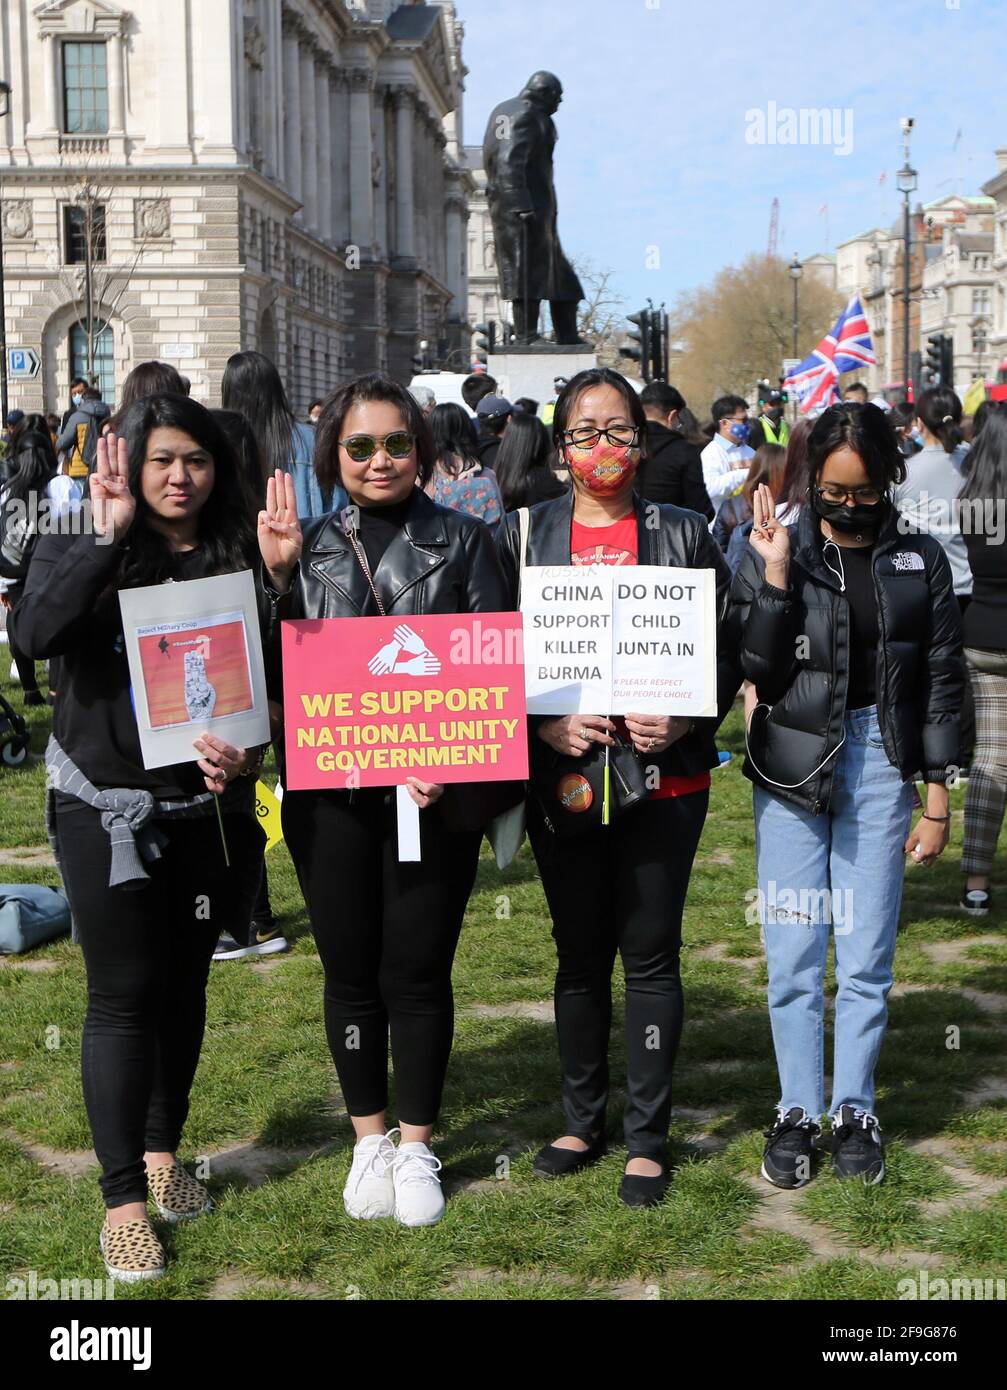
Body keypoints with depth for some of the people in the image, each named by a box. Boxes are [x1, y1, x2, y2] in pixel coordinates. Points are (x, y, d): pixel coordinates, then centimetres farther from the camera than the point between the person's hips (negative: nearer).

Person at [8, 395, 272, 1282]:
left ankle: (162, 1155, 31)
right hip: (106, 805, -2)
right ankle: (123, 1199, 5)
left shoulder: (239, 558, 2)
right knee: (124, 993, -3)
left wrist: (247, 750, -16)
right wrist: (109, 536, -22)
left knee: (183, 985, 13)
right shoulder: (80, 553, -3)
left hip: (209, 805, 3)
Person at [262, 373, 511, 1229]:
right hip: (330, 795, 2)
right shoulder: (306, 548, 6)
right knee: (351, 971, 10)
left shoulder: (462, 541, 2)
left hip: (433, 794, -1)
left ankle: (416, 1144, 23)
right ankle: (369, 1137, 28)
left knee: (417, 971, 5)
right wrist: (277, 578, -12)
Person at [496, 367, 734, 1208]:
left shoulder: (684, 535, 2)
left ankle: (648, 1138, 18)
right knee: (580, 951, 12)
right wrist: (548, 727, -14)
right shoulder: (521, 536, 4)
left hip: (664, 780, -1)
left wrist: (681, 723, -15)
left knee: (650, 953, 4)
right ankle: (582, 1122, 28)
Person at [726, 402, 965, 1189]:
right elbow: (758, 671, -10)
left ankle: (854, 1110, 21)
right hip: (792, 767, 0)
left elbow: (943, 681, 5)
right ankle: (797, 1110, 19)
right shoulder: (777, 552, -2)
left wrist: (937, 799, 3)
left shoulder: (920, 562, 2)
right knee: (794, 958, 4)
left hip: (880, 767, 1)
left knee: (867, 957, 6)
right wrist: (775, 577, -19)